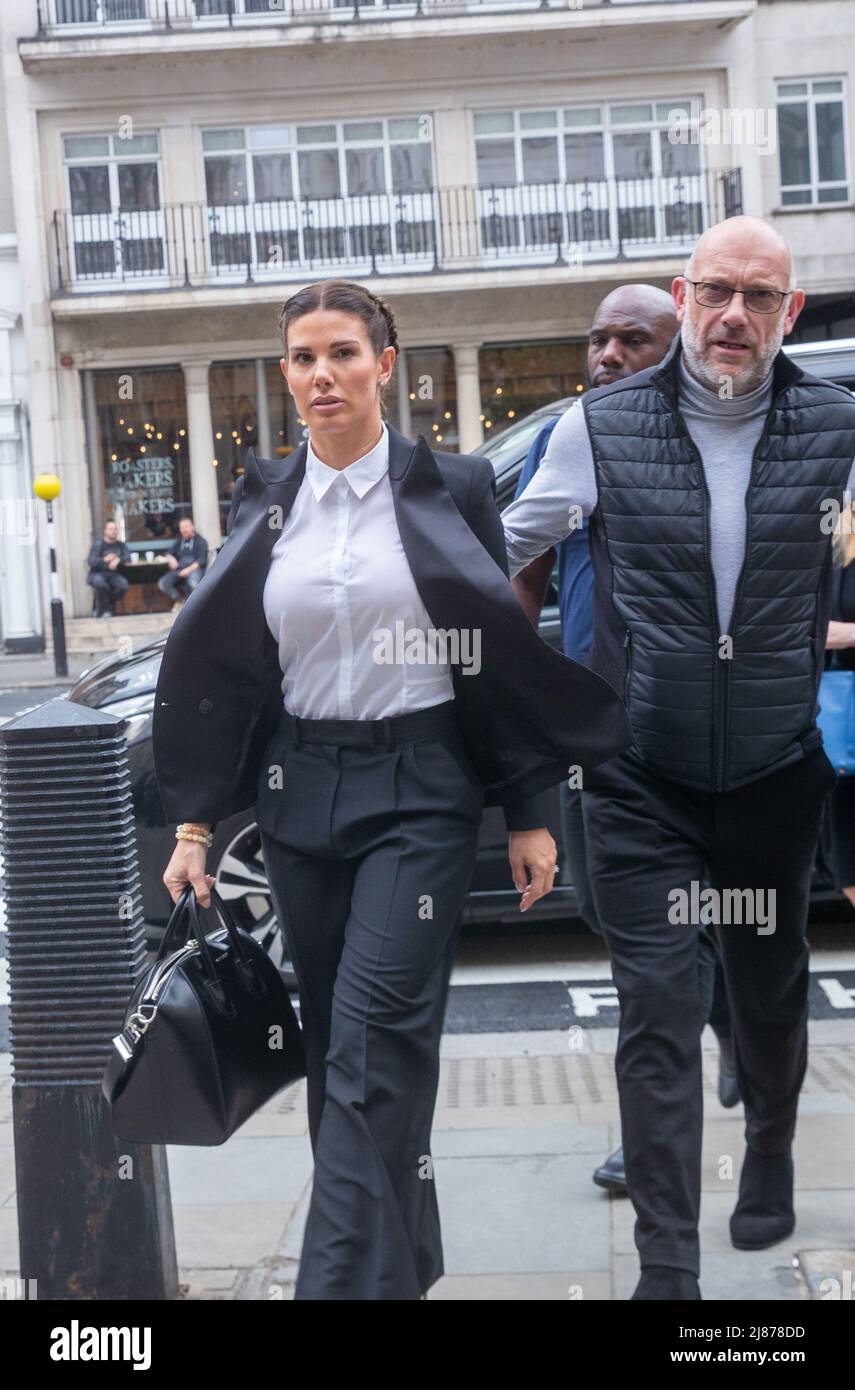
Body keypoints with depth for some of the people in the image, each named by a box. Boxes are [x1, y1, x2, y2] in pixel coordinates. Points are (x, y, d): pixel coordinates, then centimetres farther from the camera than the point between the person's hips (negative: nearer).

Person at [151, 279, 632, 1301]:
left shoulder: (450, 489, -2)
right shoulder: (265, 502, 7)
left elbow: (508, 650, 1)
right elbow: (215, 668, 9)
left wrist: (530, 814, -1)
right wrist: (194, 824, 5)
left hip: (420, 792, -4)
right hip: (299, 791, 4)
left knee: (372, 1048, -10)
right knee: (332, 1043, 12)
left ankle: (344, 1280, -2)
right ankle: (401, 1260, 30)